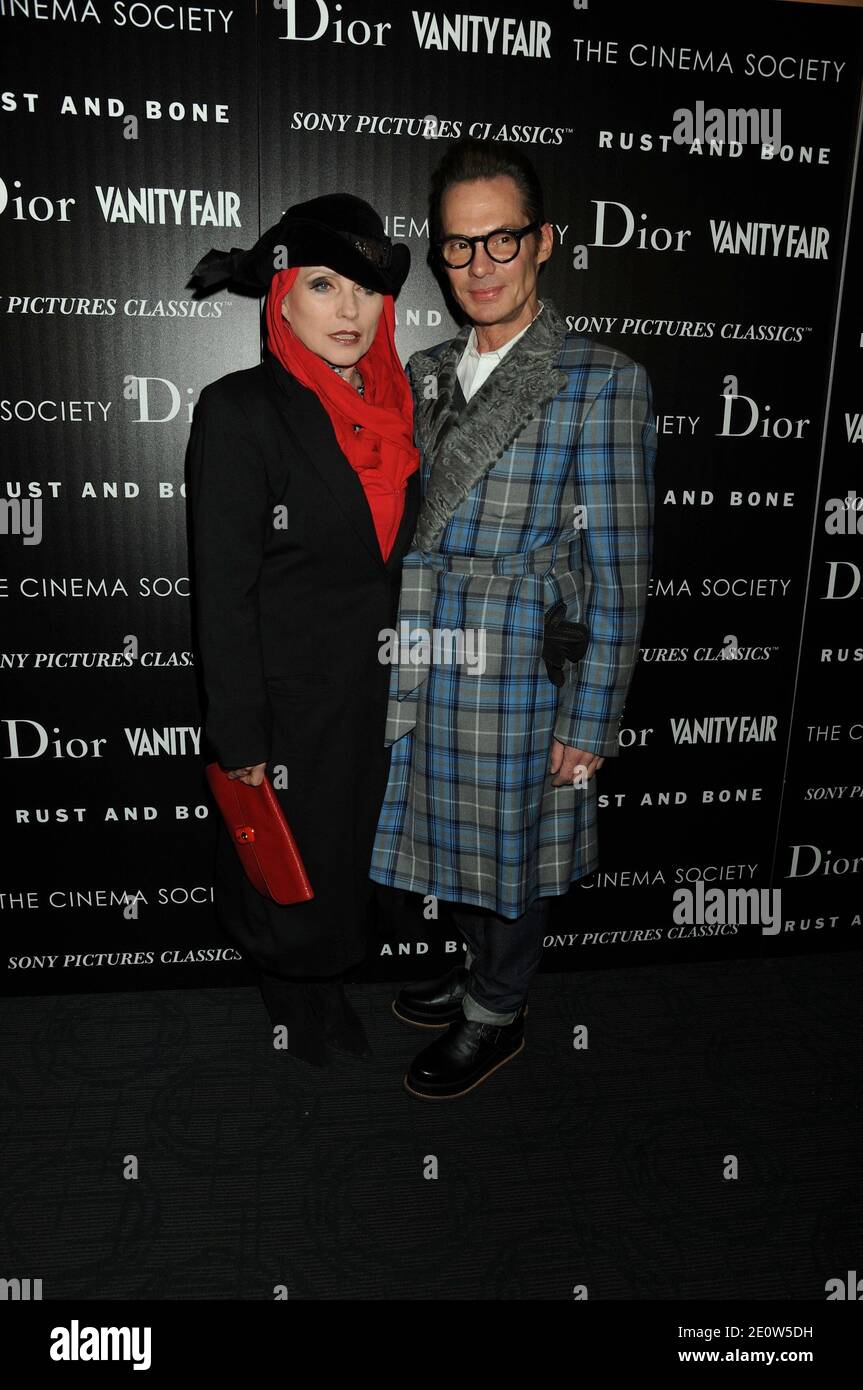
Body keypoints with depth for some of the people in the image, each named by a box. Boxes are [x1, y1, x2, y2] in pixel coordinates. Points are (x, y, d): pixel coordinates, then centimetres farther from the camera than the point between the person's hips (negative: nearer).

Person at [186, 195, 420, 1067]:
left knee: (353, 843, 22)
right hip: (286, 691, -5)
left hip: (376, 689, 6)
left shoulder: (391, 404, 1)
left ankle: (329, 982, 47)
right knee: (291, 856, 14)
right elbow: (223, 587, -17)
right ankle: (291, 995, 44)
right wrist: (241, 736, -16)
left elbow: (398, 548, 9)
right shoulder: (241, 410, -17)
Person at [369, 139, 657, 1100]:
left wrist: (590, 720, -14)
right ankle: (483, 970, 46)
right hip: (424, 669, 6)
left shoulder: (603, 383, -11)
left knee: (508, 847, 11)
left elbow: (618, 573, -12)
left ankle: (496, 1016, 35)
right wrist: (394, 653, 12)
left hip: (521, 675, -6)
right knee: (455, 840, 20)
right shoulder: (425, 375, 8)